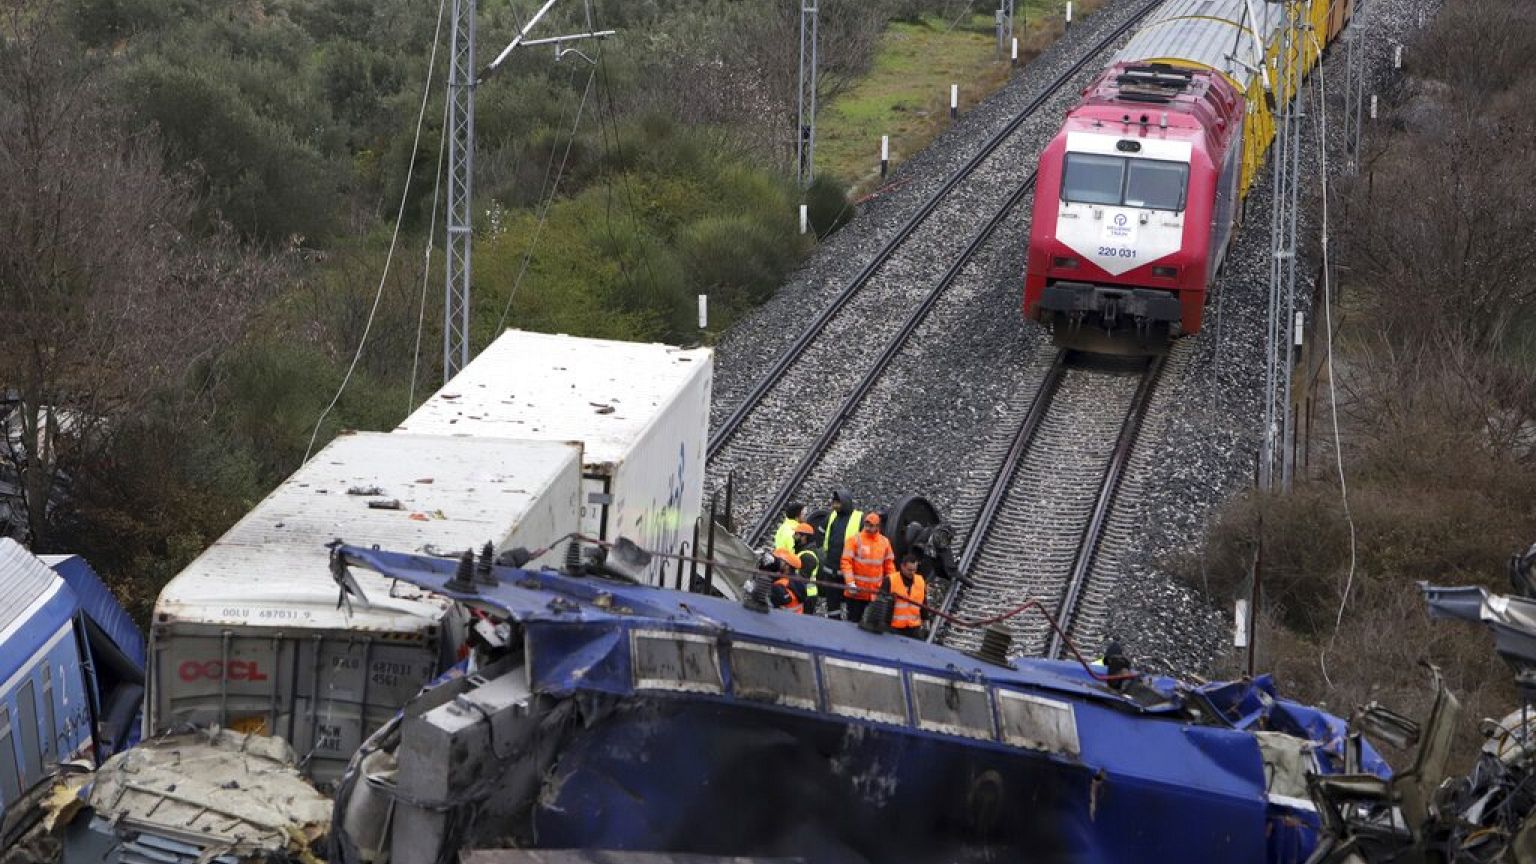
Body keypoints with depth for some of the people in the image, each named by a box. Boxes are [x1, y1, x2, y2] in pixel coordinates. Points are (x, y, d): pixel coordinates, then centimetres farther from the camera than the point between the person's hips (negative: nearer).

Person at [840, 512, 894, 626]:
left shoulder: (885, 542, 5)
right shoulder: (854, 540, -6)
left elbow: (889, 565, 11)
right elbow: (846, 562, -10)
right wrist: (850, 583, -20)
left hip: (876, 593, 3)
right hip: (856, 592, -3)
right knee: (853, 622, 4)